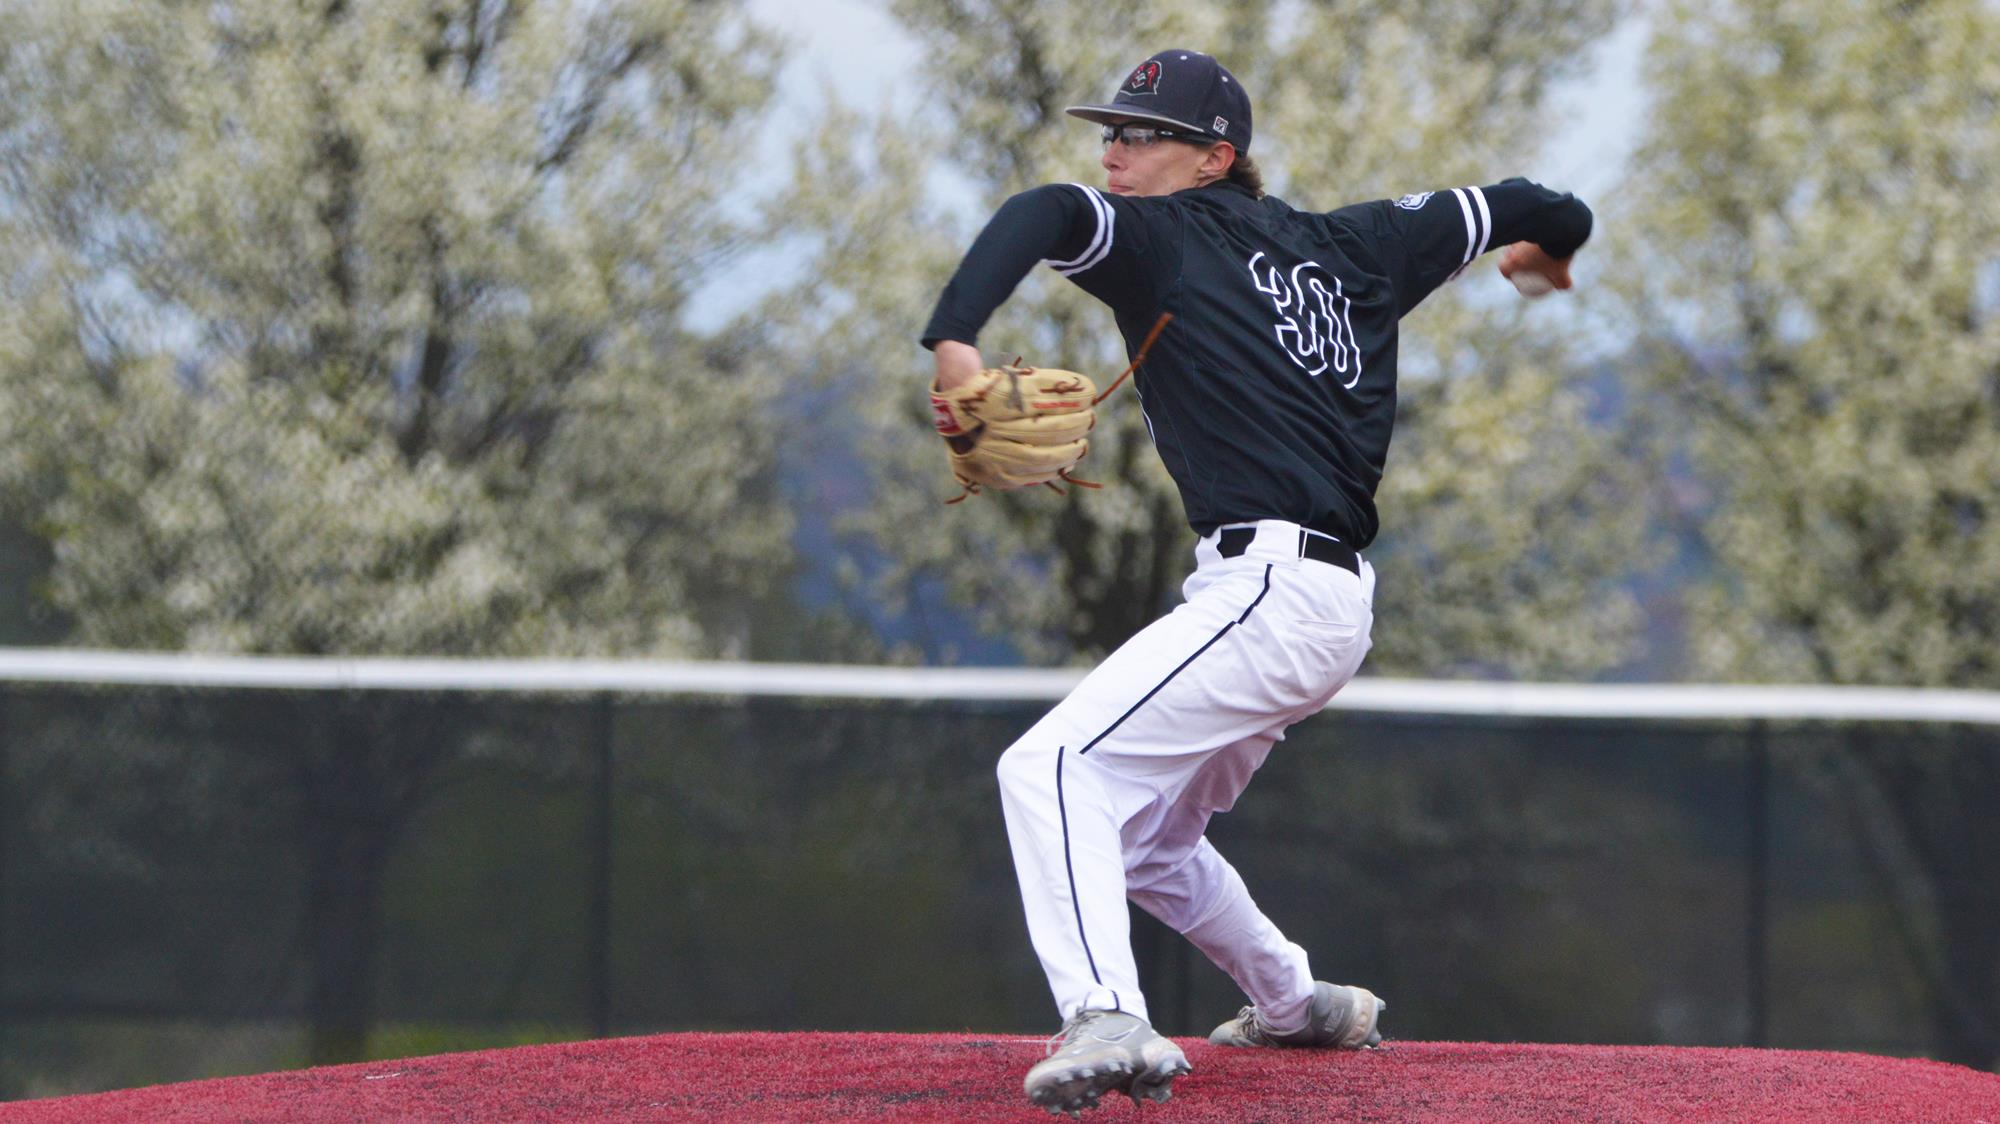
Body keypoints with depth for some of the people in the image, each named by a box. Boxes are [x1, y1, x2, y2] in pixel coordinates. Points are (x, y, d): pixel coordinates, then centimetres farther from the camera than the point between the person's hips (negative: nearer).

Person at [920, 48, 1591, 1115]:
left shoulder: (1167, 238, -2)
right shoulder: (1346, 248, 19)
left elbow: (1048, 214, -24)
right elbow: (1502, 208, 31)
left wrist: (954, 337, -38)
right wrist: (1549, 239, 54)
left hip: (1271, 583, -10)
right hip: (1332, 604, 10)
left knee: (1052, 767, -23)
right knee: (1143, 833, 27)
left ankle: (1109, 1024, -41)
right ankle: (1298, 1007, 42)